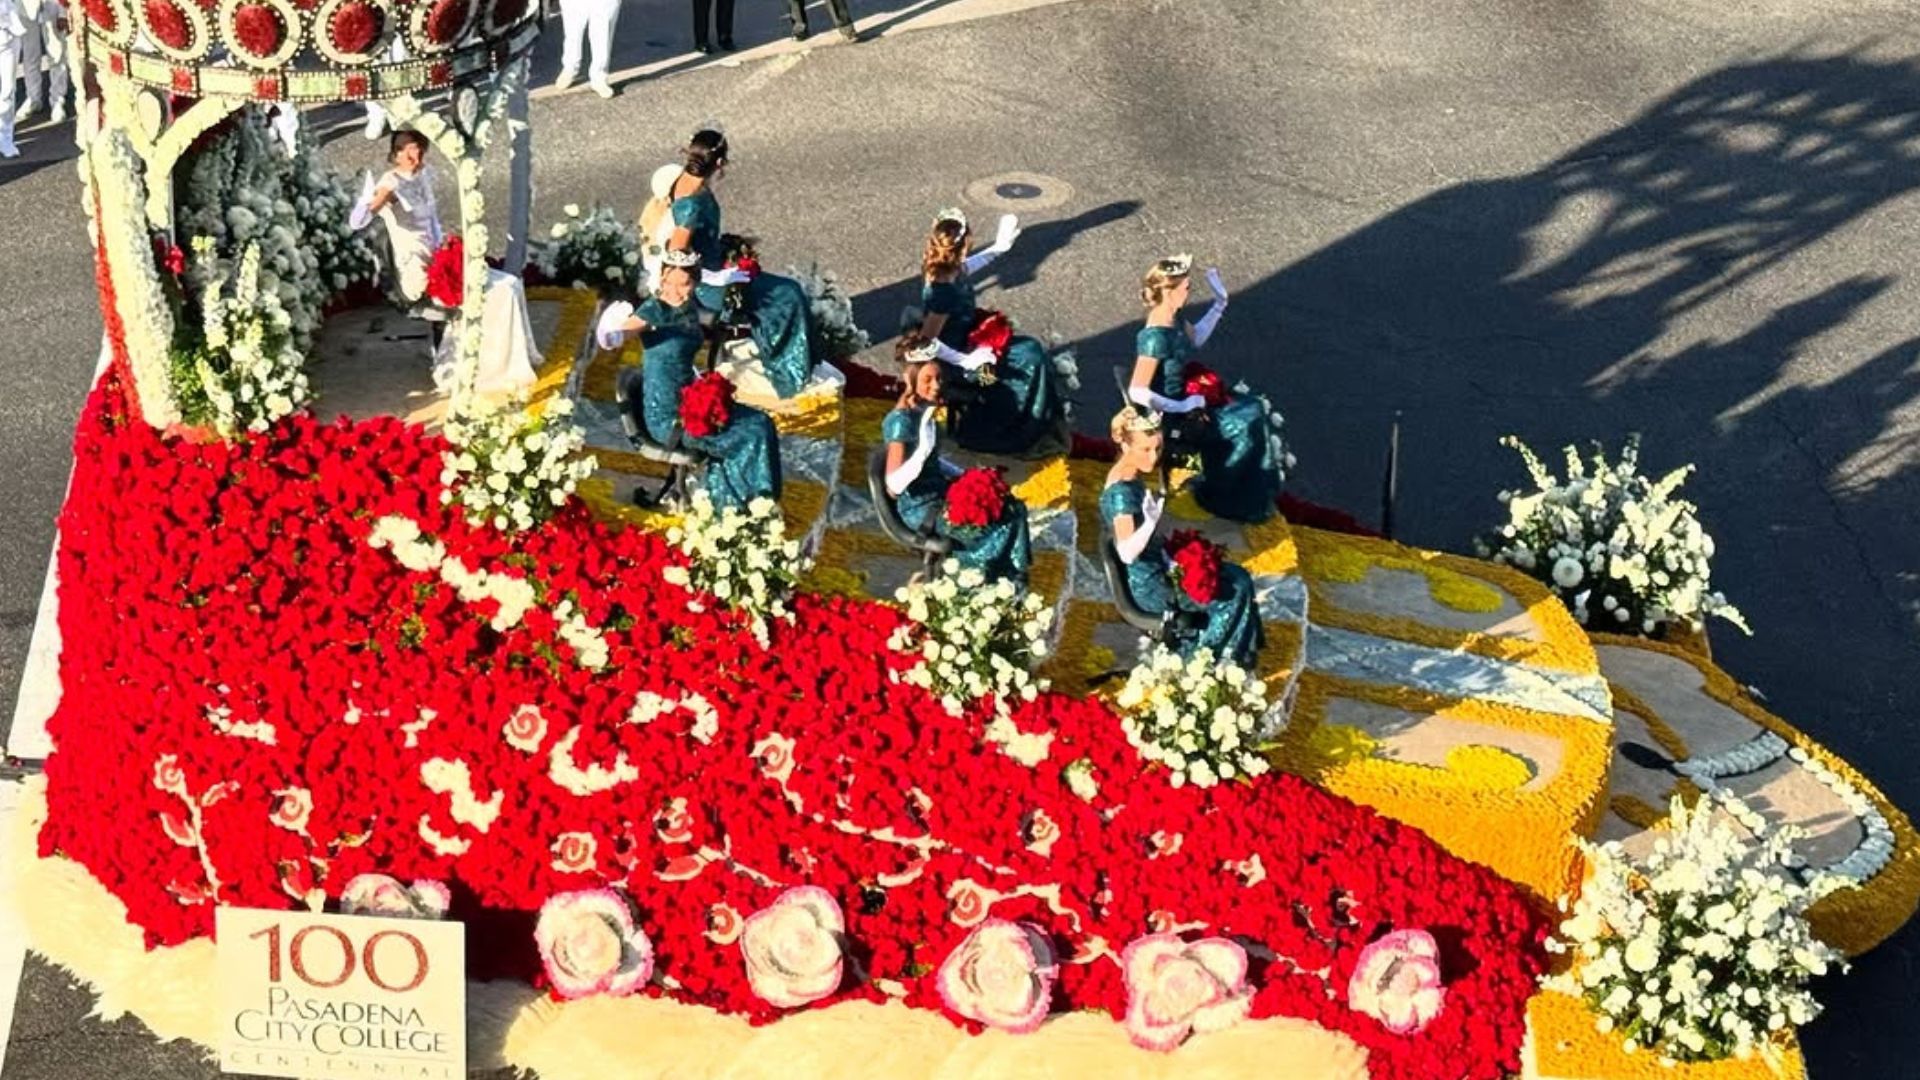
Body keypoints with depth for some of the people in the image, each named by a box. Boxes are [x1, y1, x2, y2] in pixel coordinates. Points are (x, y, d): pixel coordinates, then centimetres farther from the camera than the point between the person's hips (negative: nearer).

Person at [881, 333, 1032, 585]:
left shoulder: (924, 411, 5)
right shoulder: (900, 421, -22)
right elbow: (893, 486, -28)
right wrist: (922, 450, -37)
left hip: (941, 494, 9)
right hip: (922, 509, -9)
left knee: (1012, 509, -4)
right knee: (997, 527, -17)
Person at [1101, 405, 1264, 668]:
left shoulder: (1132, 478, 2)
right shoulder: (1121, 492, -28)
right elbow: (1126, 553, -39)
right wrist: (1151, 522, -51)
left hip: (1158, 568, 9)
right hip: (1150, 587, -9)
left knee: (1239, 577, 12)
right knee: (1235, 592, -3)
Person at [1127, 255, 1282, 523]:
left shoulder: (1173, 317, -6)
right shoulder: (1156, 338, -33)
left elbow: (1196, 339, 17)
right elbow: (1137, 392, -34)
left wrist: (1219, 304, 7)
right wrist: (1181, 407, -28)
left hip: (1184, 394, 9)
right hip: (1169, 415, -9)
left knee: (1253, 408, 8)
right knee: (1244, 427, -7)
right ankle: (1215, 493, 15)